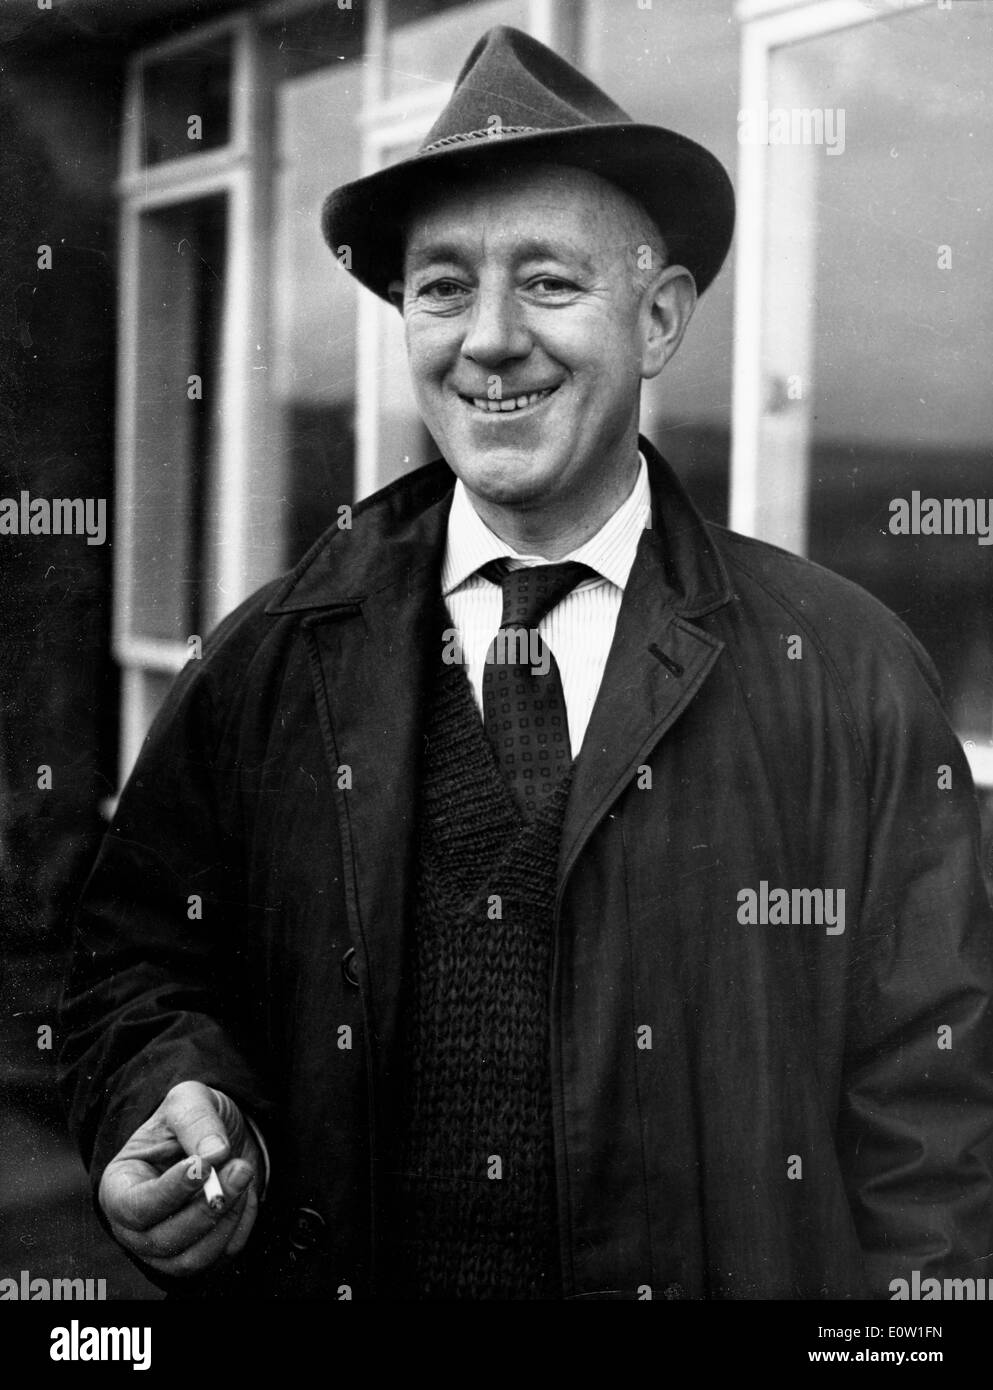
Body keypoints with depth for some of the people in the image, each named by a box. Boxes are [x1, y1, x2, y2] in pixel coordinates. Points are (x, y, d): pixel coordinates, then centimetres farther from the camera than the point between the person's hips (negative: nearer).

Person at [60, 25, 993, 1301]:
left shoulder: (850, 680, -10)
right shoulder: (267, 668, -6)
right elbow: (140, 968, 1)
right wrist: (175, 1107, -17)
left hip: (738, 1269, -1)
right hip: (334, 1271, 1)